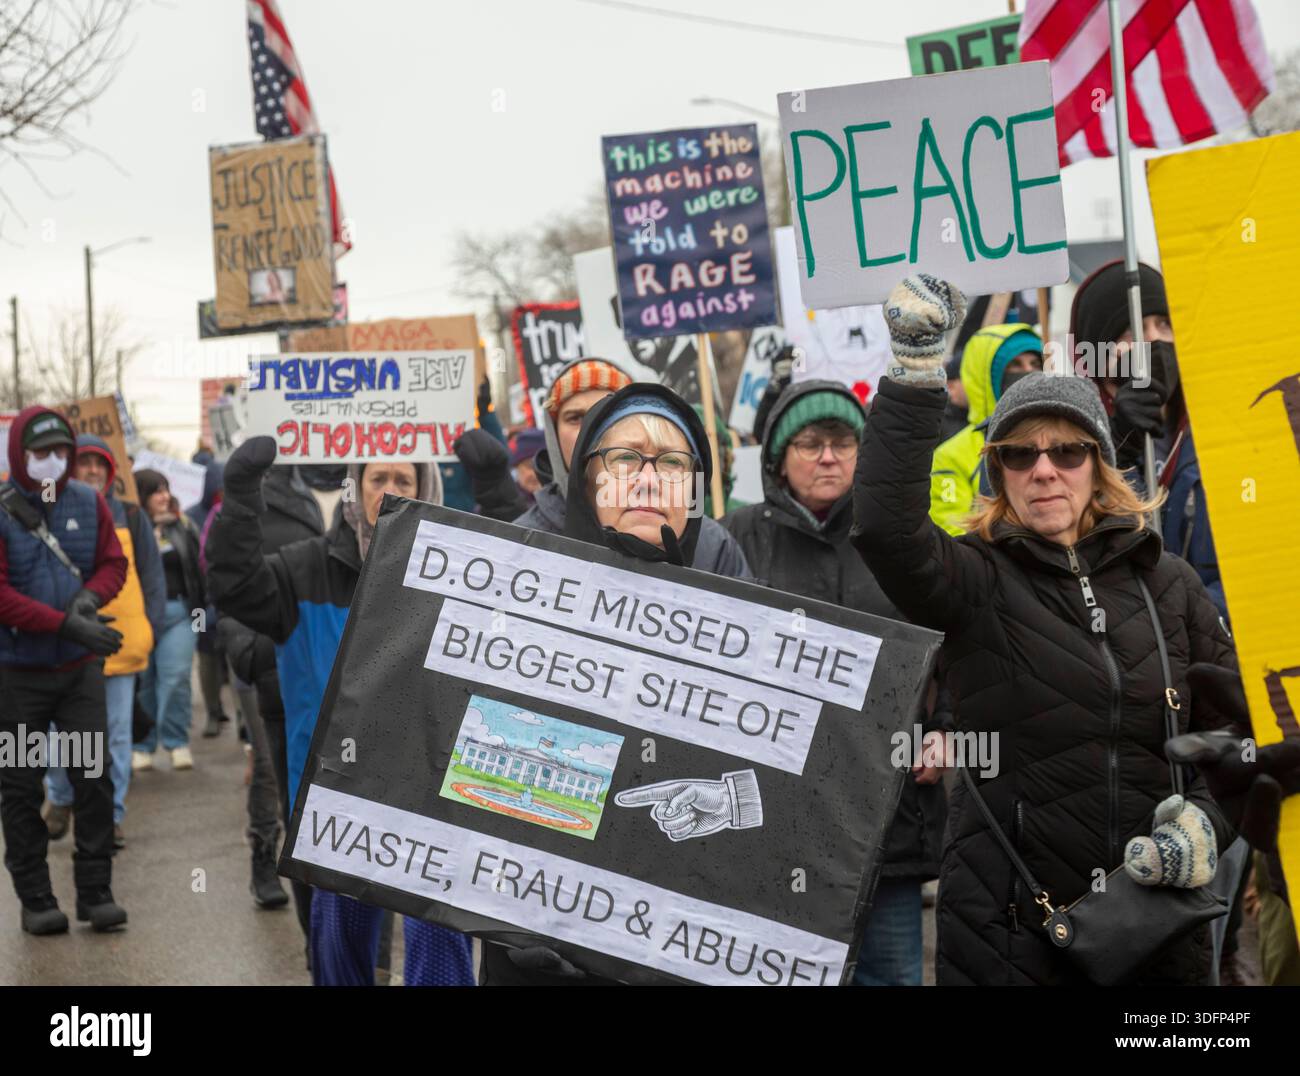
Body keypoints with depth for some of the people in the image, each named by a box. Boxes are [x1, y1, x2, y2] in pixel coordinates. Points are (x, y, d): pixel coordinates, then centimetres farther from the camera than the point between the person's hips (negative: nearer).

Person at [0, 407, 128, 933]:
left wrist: (90, 597, -14)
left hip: (80, 667, 3)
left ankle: (96, 891, 11)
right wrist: (66, 624, -23)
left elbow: (113, 562, 8)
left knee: (94, 776, 1)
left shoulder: (88, 502, 3)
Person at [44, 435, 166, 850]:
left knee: (116, 734, 5)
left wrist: (151, 627, 2)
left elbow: (152, 574, 9)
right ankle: (61, 800, 28)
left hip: (120, 644, 1)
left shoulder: (130, 517, 6)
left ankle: (111, 816, 14)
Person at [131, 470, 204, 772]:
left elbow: (199, 566, 13)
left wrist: (201, 609, 8)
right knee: (142, 681, 4)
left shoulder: (183, 525, 10)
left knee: (176, 678, -5)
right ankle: (142, 747, 13)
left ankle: (178, 743, 4)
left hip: (178, 612, 2)